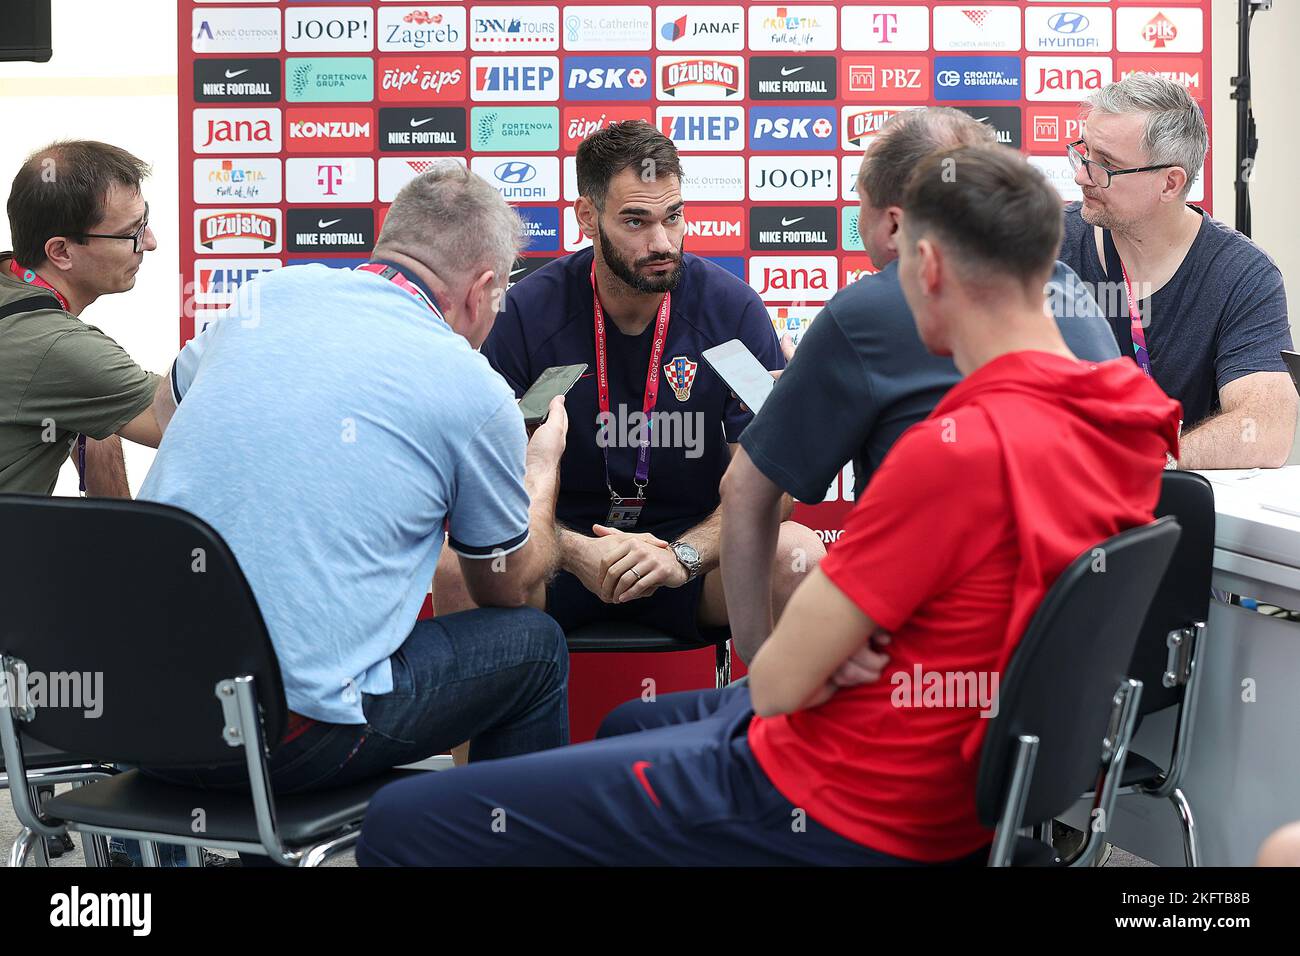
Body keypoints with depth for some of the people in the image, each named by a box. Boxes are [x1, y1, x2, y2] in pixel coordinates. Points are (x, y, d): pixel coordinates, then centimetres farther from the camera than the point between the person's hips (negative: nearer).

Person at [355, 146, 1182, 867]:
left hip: (837, 811, -10)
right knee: (629, 722, 37)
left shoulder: (958, 448, -29)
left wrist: (820, 661, 0)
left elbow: (779, 682, -23)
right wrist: (838, 633, 0)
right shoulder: (1127, 414, -2)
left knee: (402, 822, -6)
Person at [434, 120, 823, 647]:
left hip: (693, 544, 1)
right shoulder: (525, 313, -7)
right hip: (564, 550, 0)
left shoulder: (732, 308, -6)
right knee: (458, 569, -30)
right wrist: (576, 553, -25)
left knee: (800, 555, -29)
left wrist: (684, 555, -24)